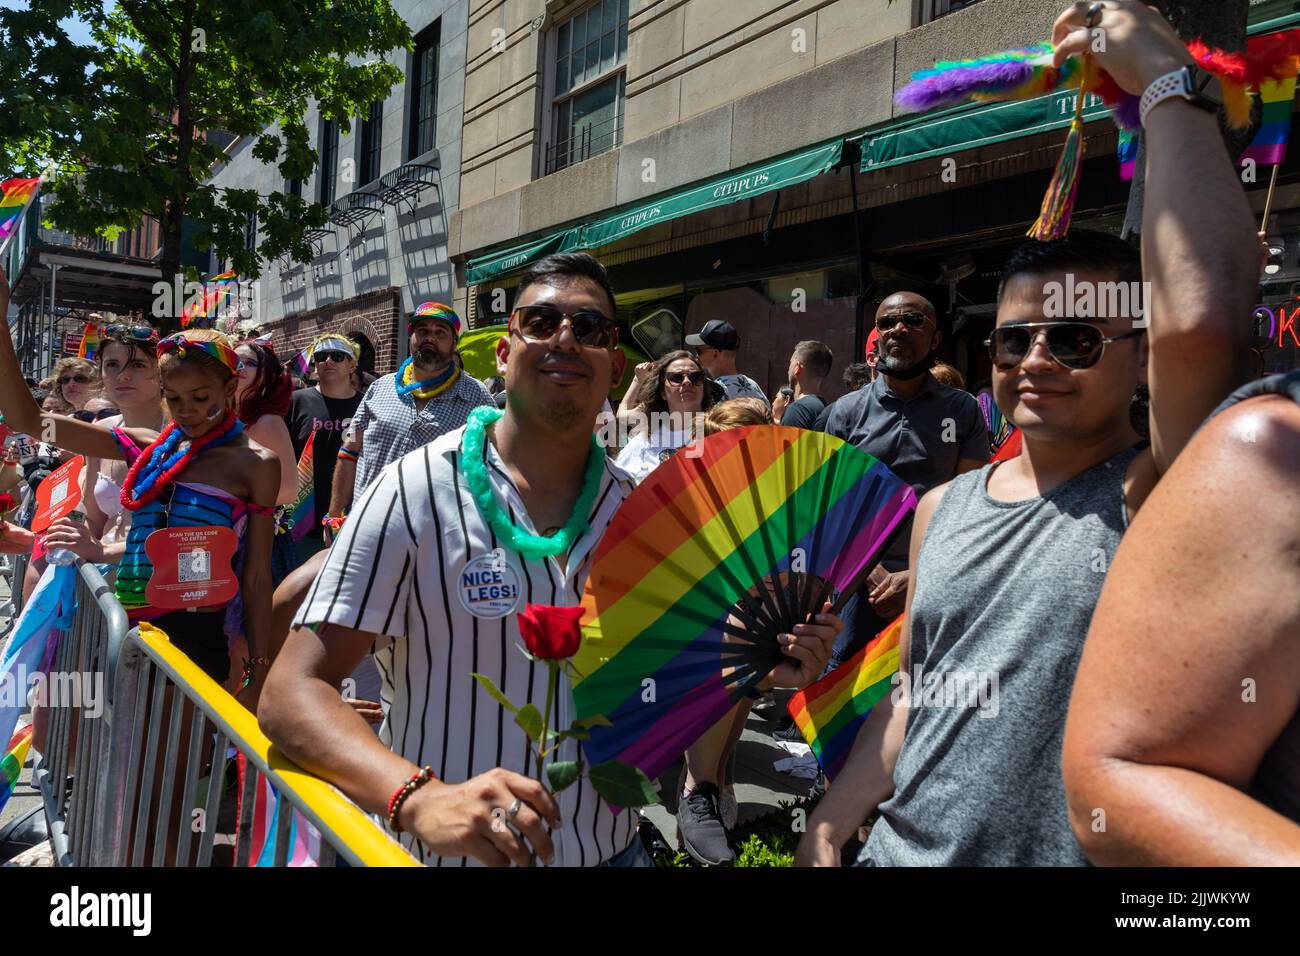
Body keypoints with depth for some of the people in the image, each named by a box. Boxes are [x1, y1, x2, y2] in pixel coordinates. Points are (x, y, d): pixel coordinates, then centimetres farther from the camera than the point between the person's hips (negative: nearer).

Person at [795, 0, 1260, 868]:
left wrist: (1169, 81, -24)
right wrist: (827, 831, 3)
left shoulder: (1155, 495, -14)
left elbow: (1200, 322, -33)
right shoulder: (943, 507, 3)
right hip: (899, 850, 5)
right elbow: (912, 694, 9)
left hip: (1074, 853, -4)